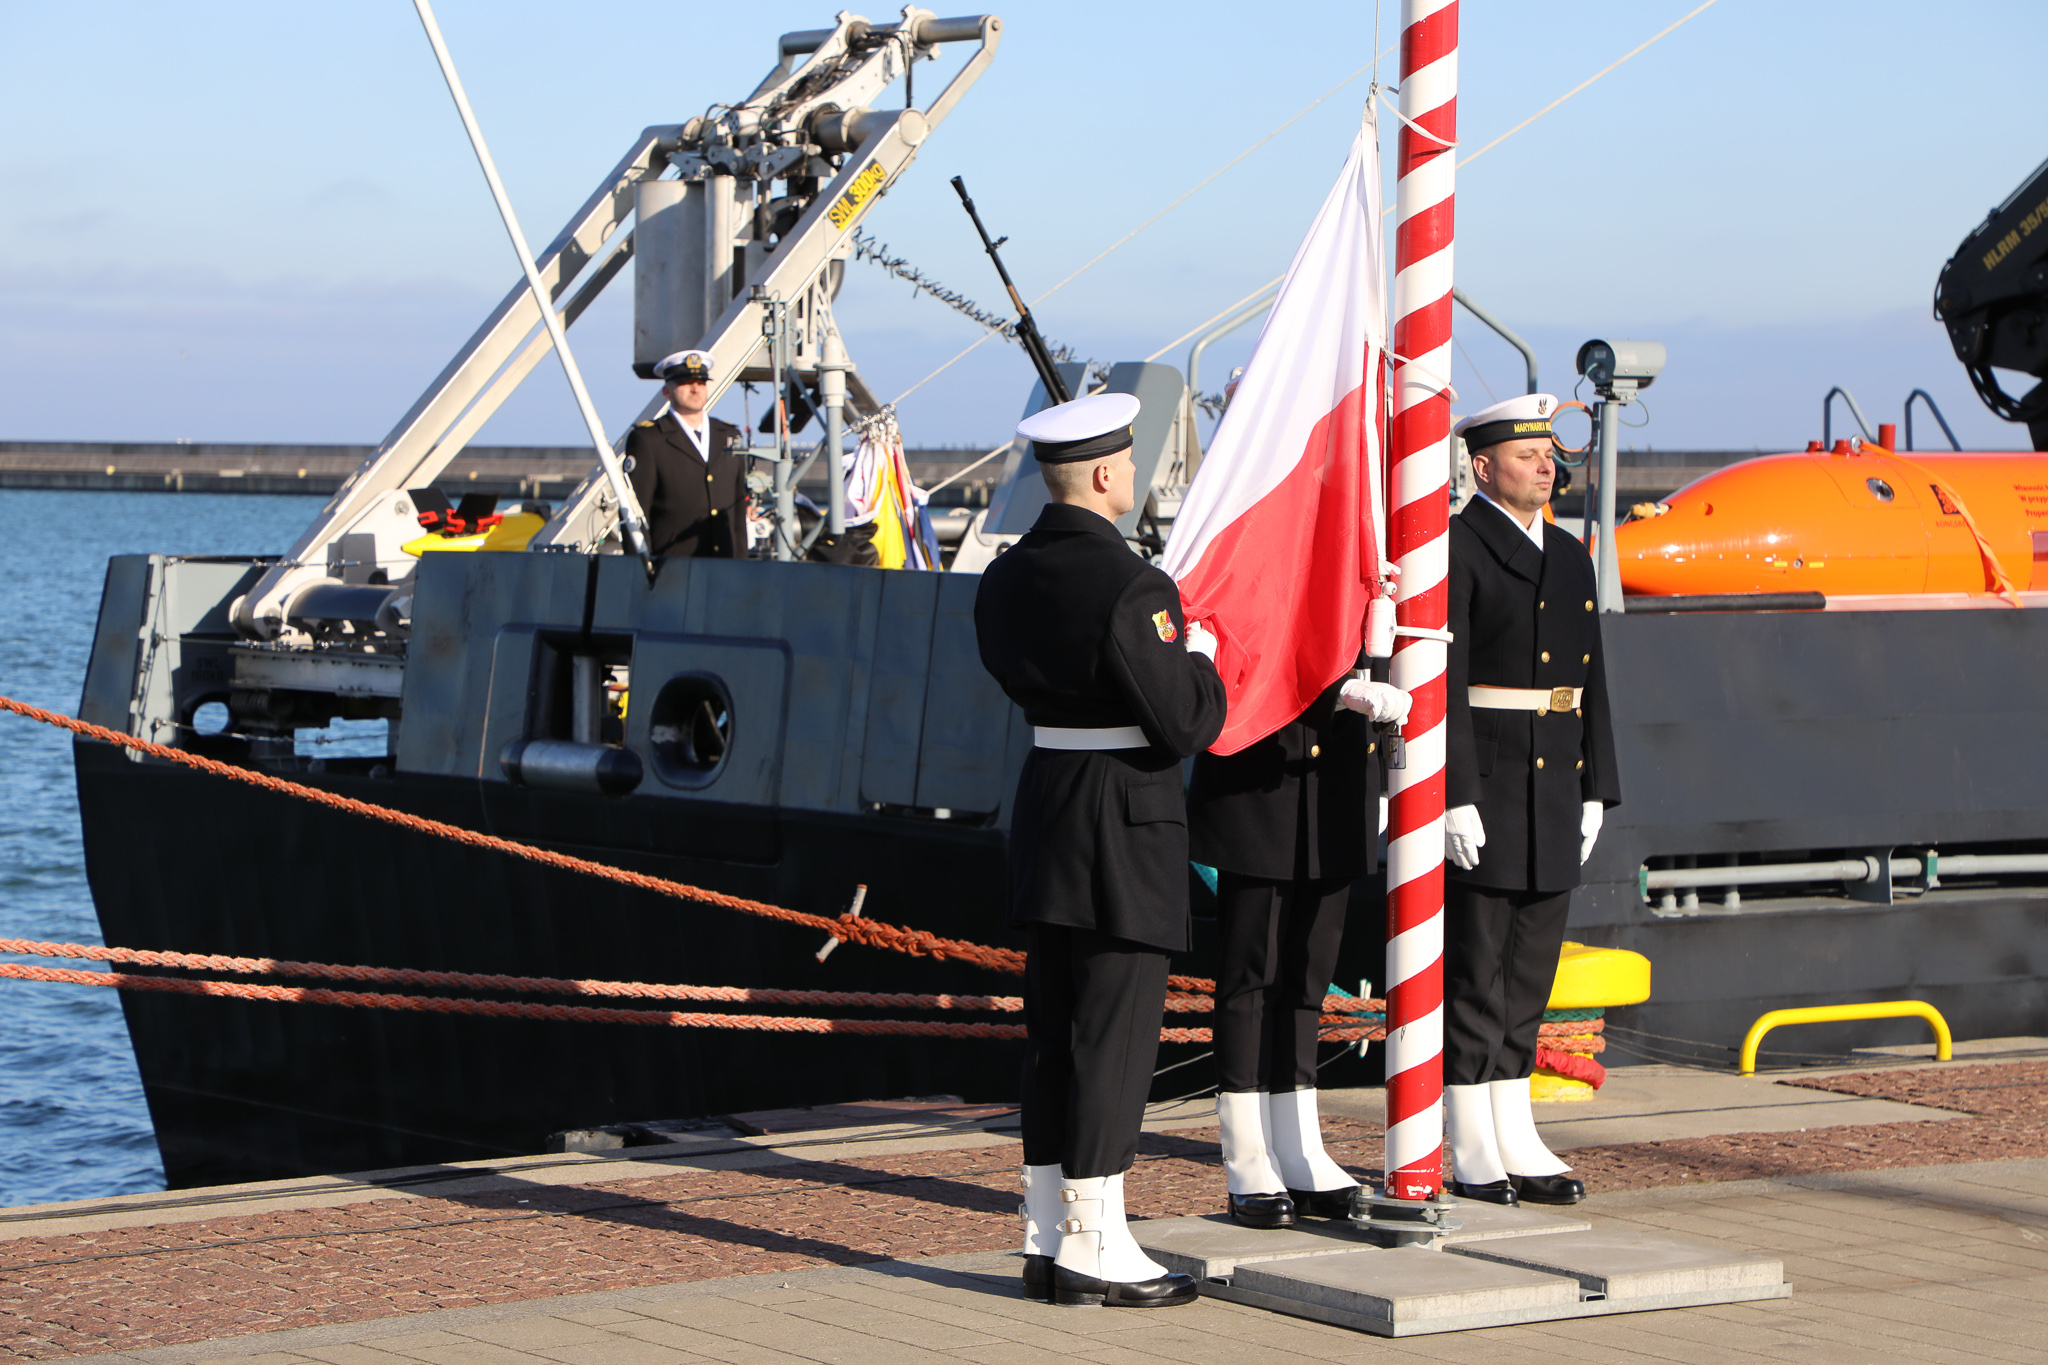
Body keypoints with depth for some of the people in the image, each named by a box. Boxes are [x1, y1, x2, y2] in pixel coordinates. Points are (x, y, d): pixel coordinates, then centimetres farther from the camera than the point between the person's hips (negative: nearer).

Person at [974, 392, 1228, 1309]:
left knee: (1054, 1030, 12)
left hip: (1045, 808, 8)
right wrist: (1201, 659, 1)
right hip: (1126, 824, -8)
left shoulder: (1007, 578, 7)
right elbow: (1186, 725, -19)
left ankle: (1047, 1238, 17)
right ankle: (1093, 1251, 1)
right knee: (1114, 1034, -3)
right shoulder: (1129, 588, -19)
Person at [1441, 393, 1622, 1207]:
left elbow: (1589, 682, 17)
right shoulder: (1455, 551, -9)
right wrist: (1455, 798, -19)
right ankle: (1474, 1156, 3)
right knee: (1474, 971, -2)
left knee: (1528, 970, 11)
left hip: (1554, 786, 7)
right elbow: (1439, 683, -14)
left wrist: (1595, 793, 12)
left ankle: (1516, 1145, 17)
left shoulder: (1570, 558, 15)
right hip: (1478, 782, -7)